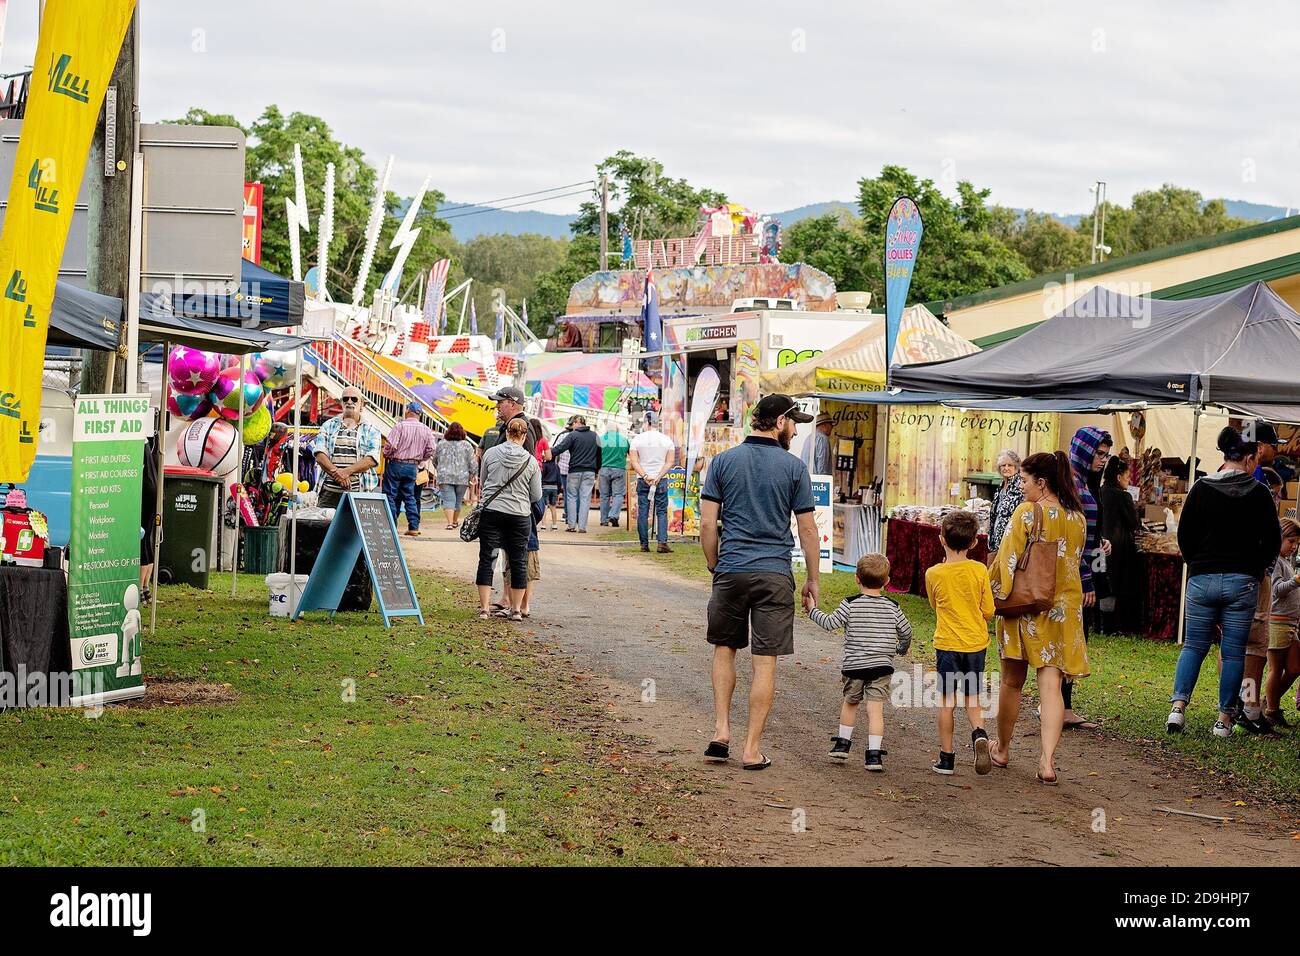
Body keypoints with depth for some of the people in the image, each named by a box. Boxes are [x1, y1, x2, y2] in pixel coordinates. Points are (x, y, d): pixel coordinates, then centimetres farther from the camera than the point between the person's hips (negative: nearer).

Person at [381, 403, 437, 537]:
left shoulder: (400, 426, -12)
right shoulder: (426, 430, 2)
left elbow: (390, 445, -17)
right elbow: (430, 451, 3)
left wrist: (386, 456, 2)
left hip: (396, 464, -5)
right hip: (413, 467, 5)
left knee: (390, 495, 2)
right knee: (409, 496, 13)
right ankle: (414, 526, 8)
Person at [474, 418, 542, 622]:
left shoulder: (491, 453, -1)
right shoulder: (531, 461, -3)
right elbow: (537, 495, 5)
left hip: (491, 511, 0)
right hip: (520, 515, 0)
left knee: (486, 559, 6)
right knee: (518, 562, 9)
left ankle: (484, 607, 2)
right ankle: (516, 610, 13)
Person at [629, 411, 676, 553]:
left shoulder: (637, 439, -1)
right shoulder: (667, 440, 1)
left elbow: (634, 461, -7)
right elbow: (670, 462, -4)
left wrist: (645, 476, -11)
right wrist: (658, 477, -9)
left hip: (642, 481, 0)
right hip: (661, 481, 0)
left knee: (642, 512, 5)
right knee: (662, 512, 2)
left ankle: (644, 544, 4)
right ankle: (662, 542, -10)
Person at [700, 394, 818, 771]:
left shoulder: (723, 461, 3)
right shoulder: (793, 467, -1)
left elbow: (707, 524, 1)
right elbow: (807, 529, 1)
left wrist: (715, 567, 13)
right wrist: (813, 578, 11)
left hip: (731, 571, 2)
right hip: (775, 575, -2)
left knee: (724, 648, 20)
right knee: (765, 663, 2)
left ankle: (721, 731, 9)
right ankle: (752, 750, 3)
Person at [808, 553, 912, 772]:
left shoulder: (850, 604, -6)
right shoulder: (892, 608, 2)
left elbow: (830, 623, -7)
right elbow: (906, 631, 12)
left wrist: (812, 610, 9)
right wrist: (902, 647, 33)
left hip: (854, 665, 0)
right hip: (882, 666, 0)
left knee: (850, 702, 22)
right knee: (875, 709, -3)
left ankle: (842, 743, 29)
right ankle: (874, 754, -10)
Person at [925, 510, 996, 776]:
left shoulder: (934, 574, -9)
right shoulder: (979, 570, -8)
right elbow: (988, 612, -2)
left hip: (947, 643, -1)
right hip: (976, 643, 1)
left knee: (948, 701, 8)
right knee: (972, 699, 14)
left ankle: (946, 758, 11)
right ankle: (979, 734, -14)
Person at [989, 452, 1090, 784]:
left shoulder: (1027, 513, -12)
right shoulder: (1078, 519, 4)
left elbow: (1007, 561, -12)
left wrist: (992, 594, 0)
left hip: (1024, 608, -4)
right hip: (1064, 609, 4)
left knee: (1012, 682, 13)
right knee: (1051, 685, -1)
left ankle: (1002, 750, 28)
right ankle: (1047, 760, -12)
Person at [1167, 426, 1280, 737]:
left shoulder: (1201, 488, 1)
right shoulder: (1259, 493, -3)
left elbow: (1184, 534, 4)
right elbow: (1274, 539, 1)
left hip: (1202, 579, 2)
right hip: (1242, 582, -2)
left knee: (1193, 645, 11)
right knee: (1234, 651, 5)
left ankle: (1178, 706, -5)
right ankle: (1225, 718, 4)